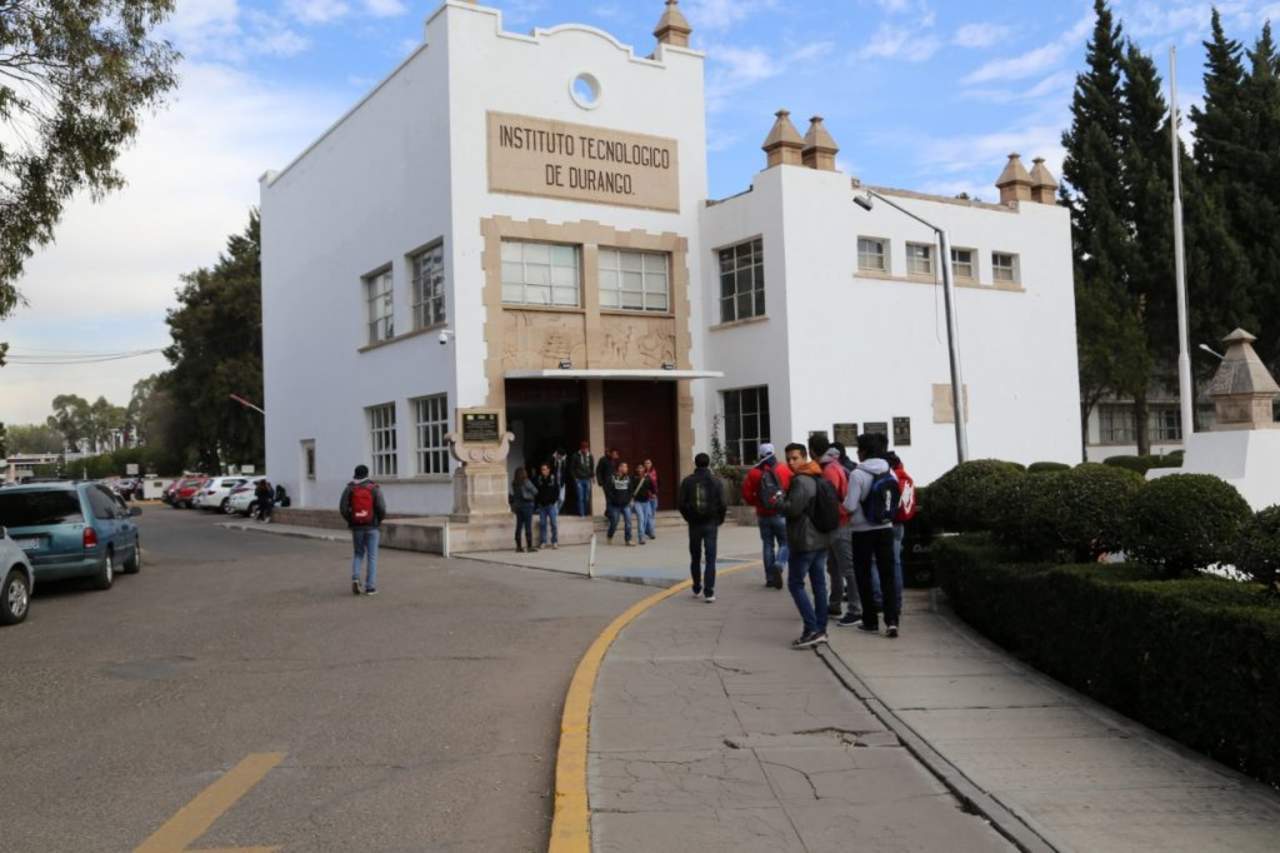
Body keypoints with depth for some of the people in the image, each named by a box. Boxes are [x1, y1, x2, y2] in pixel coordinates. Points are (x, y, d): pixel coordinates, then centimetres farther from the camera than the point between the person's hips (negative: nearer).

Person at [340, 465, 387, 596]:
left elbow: (343, 508, -8)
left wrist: (350, 520, 9)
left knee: (358, 554, 19)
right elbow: (381, 508, -13)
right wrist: (379, 520, 7)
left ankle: (355, 578, -4)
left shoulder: (349, 488, -1)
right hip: (371, 527, -2)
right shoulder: (374, 488, -5)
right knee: (372, 556, 6)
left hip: (356, 527, 2)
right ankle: (370, 587, 4)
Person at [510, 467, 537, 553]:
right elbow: (535, 491, -5)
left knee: (519, 526, 9)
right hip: (527, 504, -6)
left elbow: (512, 495, 5)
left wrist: (513, 505, 12)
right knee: (528, 526, -3)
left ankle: (518, 546, 11)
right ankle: (529, 546, -3)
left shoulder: (514, 483, 4)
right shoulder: (526, 482, -11)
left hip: (517, 506, 6)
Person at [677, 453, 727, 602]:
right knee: (710, 559, -1)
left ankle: (697, 588, 26)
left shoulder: (687, 481, -1)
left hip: (694, 524, 2)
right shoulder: (715, 482, -5)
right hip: (711, 524, -2)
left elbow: (681, 504, -5)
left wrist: (689, 518, 10)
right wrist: (719, 520, 8)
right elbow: (722, 505, -9)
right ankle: (708, 592, -8)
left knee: (695, 558, 16)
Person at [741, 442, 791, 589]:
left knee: (768, 545, 12)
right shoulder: (785, 470, -5)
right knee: (784, 543, 8)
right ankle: (778, 566, -19)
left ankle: (770, 578, 12)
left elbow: (747, 495, -4)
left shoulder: (754, 473, -2)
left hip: (763, 515, 2)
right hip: (781, 514, -2)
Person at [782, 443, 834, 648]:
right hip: (821, 539, 9)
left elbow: (793, 509, -24)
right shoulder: (820, 479, 15)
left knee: (795, 583, -4)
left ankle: (812, 629, -10)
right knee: (819, 584, 10)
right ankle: (821, 629, 13)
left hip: (804, 541, -9)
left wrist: (780, 503, -4)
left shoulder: (801, 481, -15)